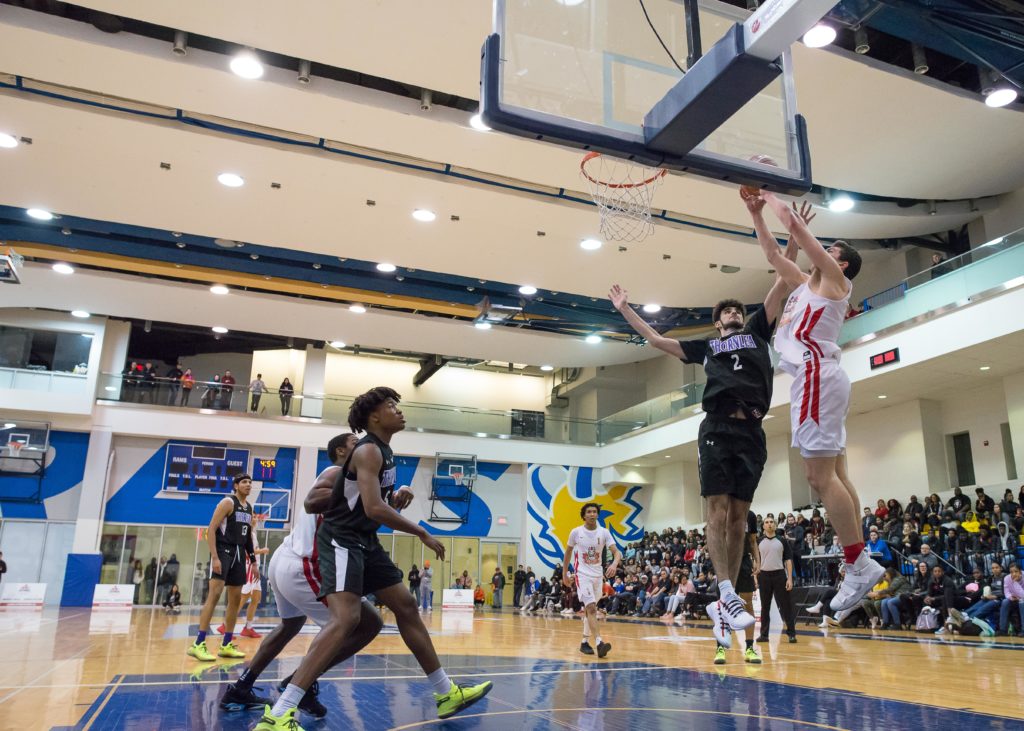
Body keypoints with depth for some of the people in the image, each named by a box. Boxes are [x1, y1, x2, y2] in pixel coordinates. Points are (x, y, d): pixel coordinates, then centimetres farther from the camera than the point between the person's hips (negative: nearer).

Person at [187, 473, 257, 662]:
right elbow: (211, 529, -15)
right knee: (215, 594, -17)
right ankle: (198, 644, -15)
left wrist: (253, 562, 17)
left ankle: (226, 645, 15)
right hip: (223, 551, -8)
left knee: (236, 599, 8)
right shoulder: (228, 503, -8)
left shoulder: (249, 508, 15)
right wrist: (215, 557, -24)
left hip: (238, 554, 8)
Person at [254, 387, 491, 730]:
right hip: (341, 541, -10)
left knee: (406, 606, 11)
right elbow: (374, 509, -28)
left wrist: (397, 498, 10)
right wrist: (423, 534, -21)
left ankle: (446, 693, 20)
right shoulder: (368, 450, -17)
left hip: (365, 541, 10)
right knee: (345, 618, -23)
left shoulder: (384, 452, 13)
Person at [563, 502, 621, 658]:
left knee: (590, 609, 13)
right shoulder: (576, 532, -7)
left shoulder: (604, 532, -4)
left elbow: (617, 552, -12)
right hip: (582, 574, -4)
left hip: (598, 575, 4)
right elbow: (568, 552, 8)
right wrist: (565, 573, 11)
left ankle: (585, 642, 25)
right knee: (591, 608, -19)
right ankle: (599, 643, -28)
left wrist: (614, 564, -34)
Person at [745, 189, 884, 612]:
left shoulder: (835, 278, 2)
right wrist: (756, 212, 26)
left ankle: (859, 564, -12)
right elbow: (772, 253, 29)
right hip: (815, 379, 10)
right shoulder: (808, 284, 24)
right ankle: (858, 565, 7)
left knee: (821, 475, -14)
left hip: (816, 375, -10)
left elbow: (795, 225, -3)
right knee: (832, 474, 6)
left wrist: (769, 193, 9)